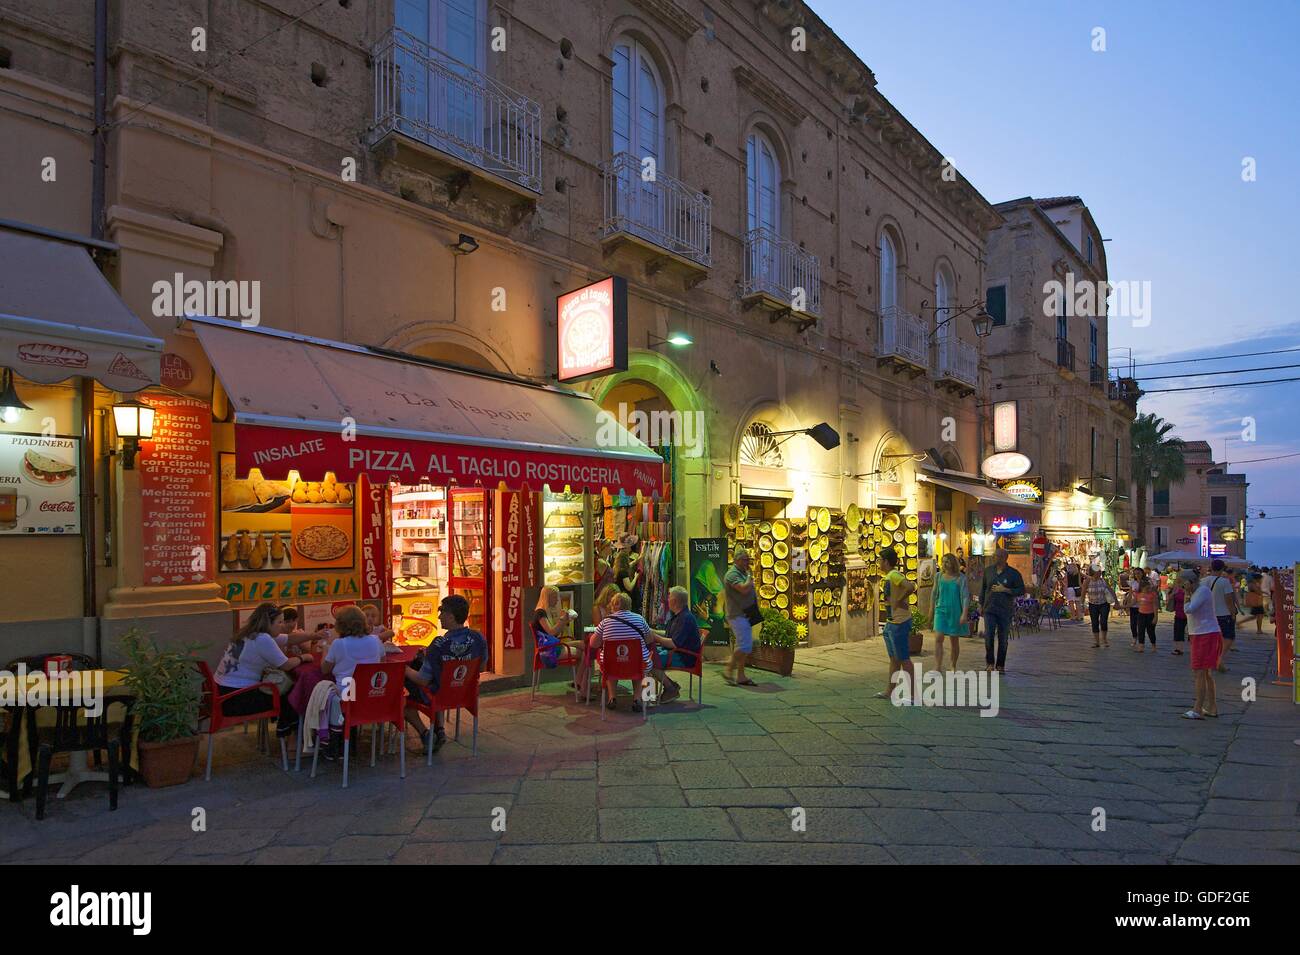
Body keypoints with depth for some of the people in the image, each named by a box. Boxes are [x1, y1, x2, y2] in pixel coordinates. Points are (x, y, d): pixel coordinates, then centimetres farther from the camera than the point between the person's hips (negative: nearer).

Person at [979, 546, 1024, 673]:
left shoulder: (1014, 573, -4)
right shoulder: (988, 570, 4)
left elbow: (1021, 591, -3)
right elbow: (982, 588, 14)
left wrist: (1005, 590, -14)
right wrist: (981, 603, 14)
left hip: (1005, 611, -1)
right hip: (989, 609, 1)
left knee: (1003, 639, 6)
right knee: (988, 636, -7)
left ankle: (1000, 665, 19)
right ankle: (989, 662, 10)